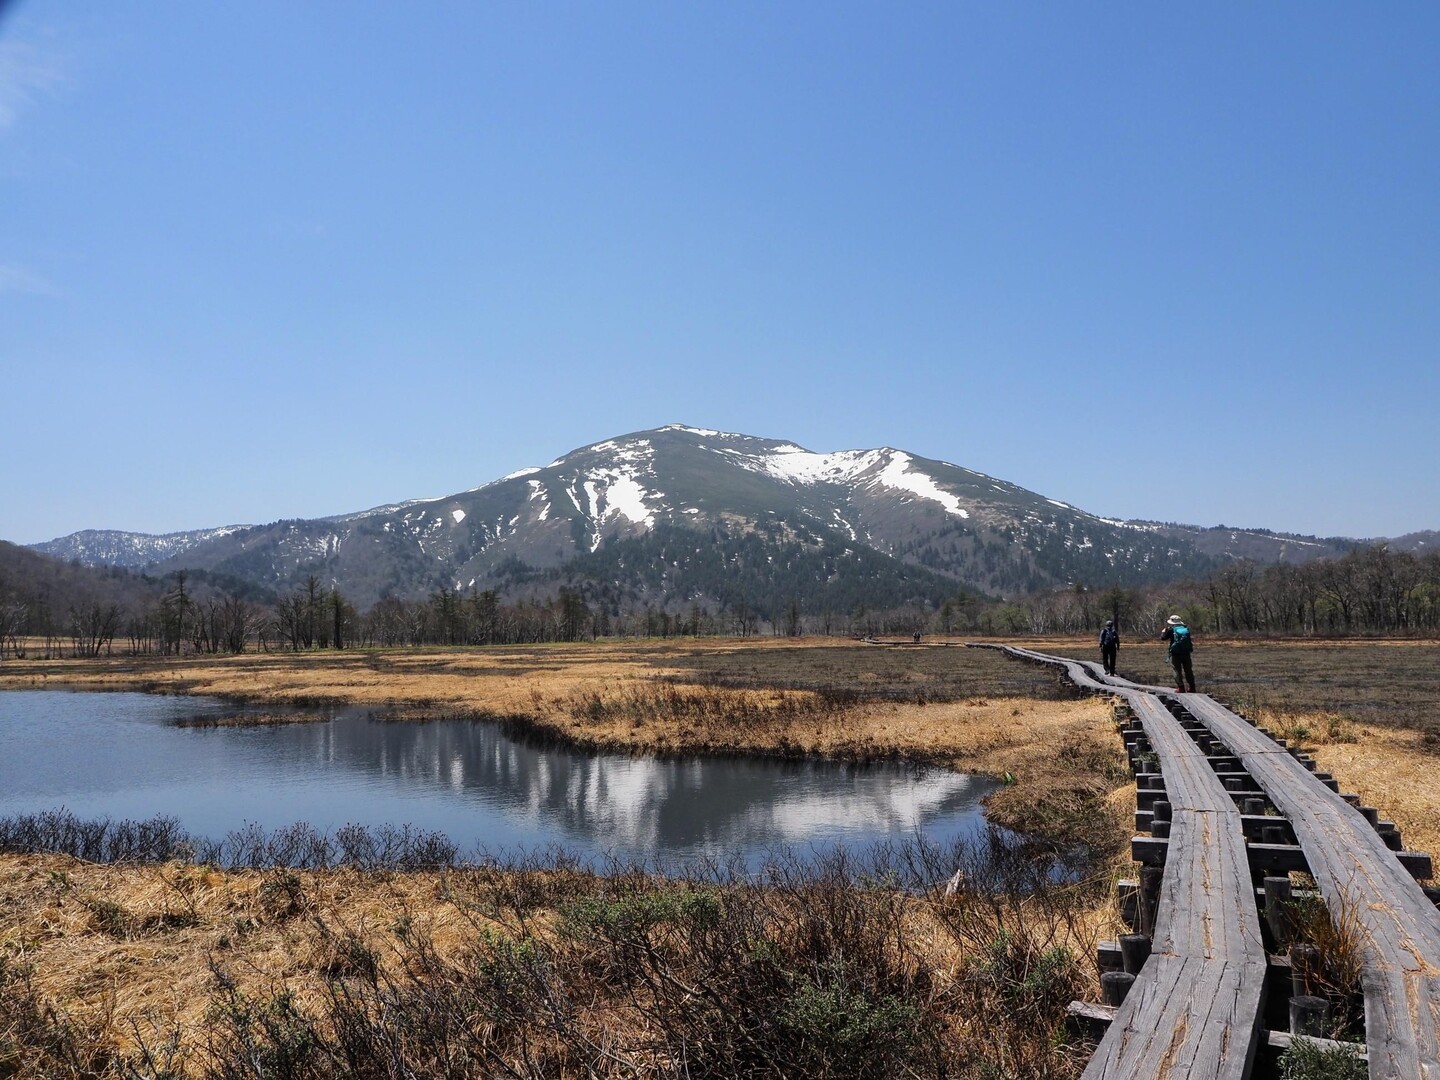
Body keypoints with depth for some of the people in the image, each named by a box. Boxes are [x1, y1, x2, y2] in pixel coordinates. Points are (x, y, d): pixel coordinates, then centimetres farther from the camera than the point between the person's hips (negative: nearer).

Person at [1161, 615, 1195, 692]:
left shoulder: (1171, 630, -9)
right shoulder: (1186, 629, 4)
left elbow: (1163, 638, -3)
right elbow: (1189, 639, 16)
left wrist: (1163, 631, 15)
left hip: (1175, 654, -4)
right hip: (1186, 653, 4)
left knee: (1178, 671, 1)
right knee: (1188, 670, 12)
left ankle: (1180, 688, -4)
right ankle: (1192, 688, 14)